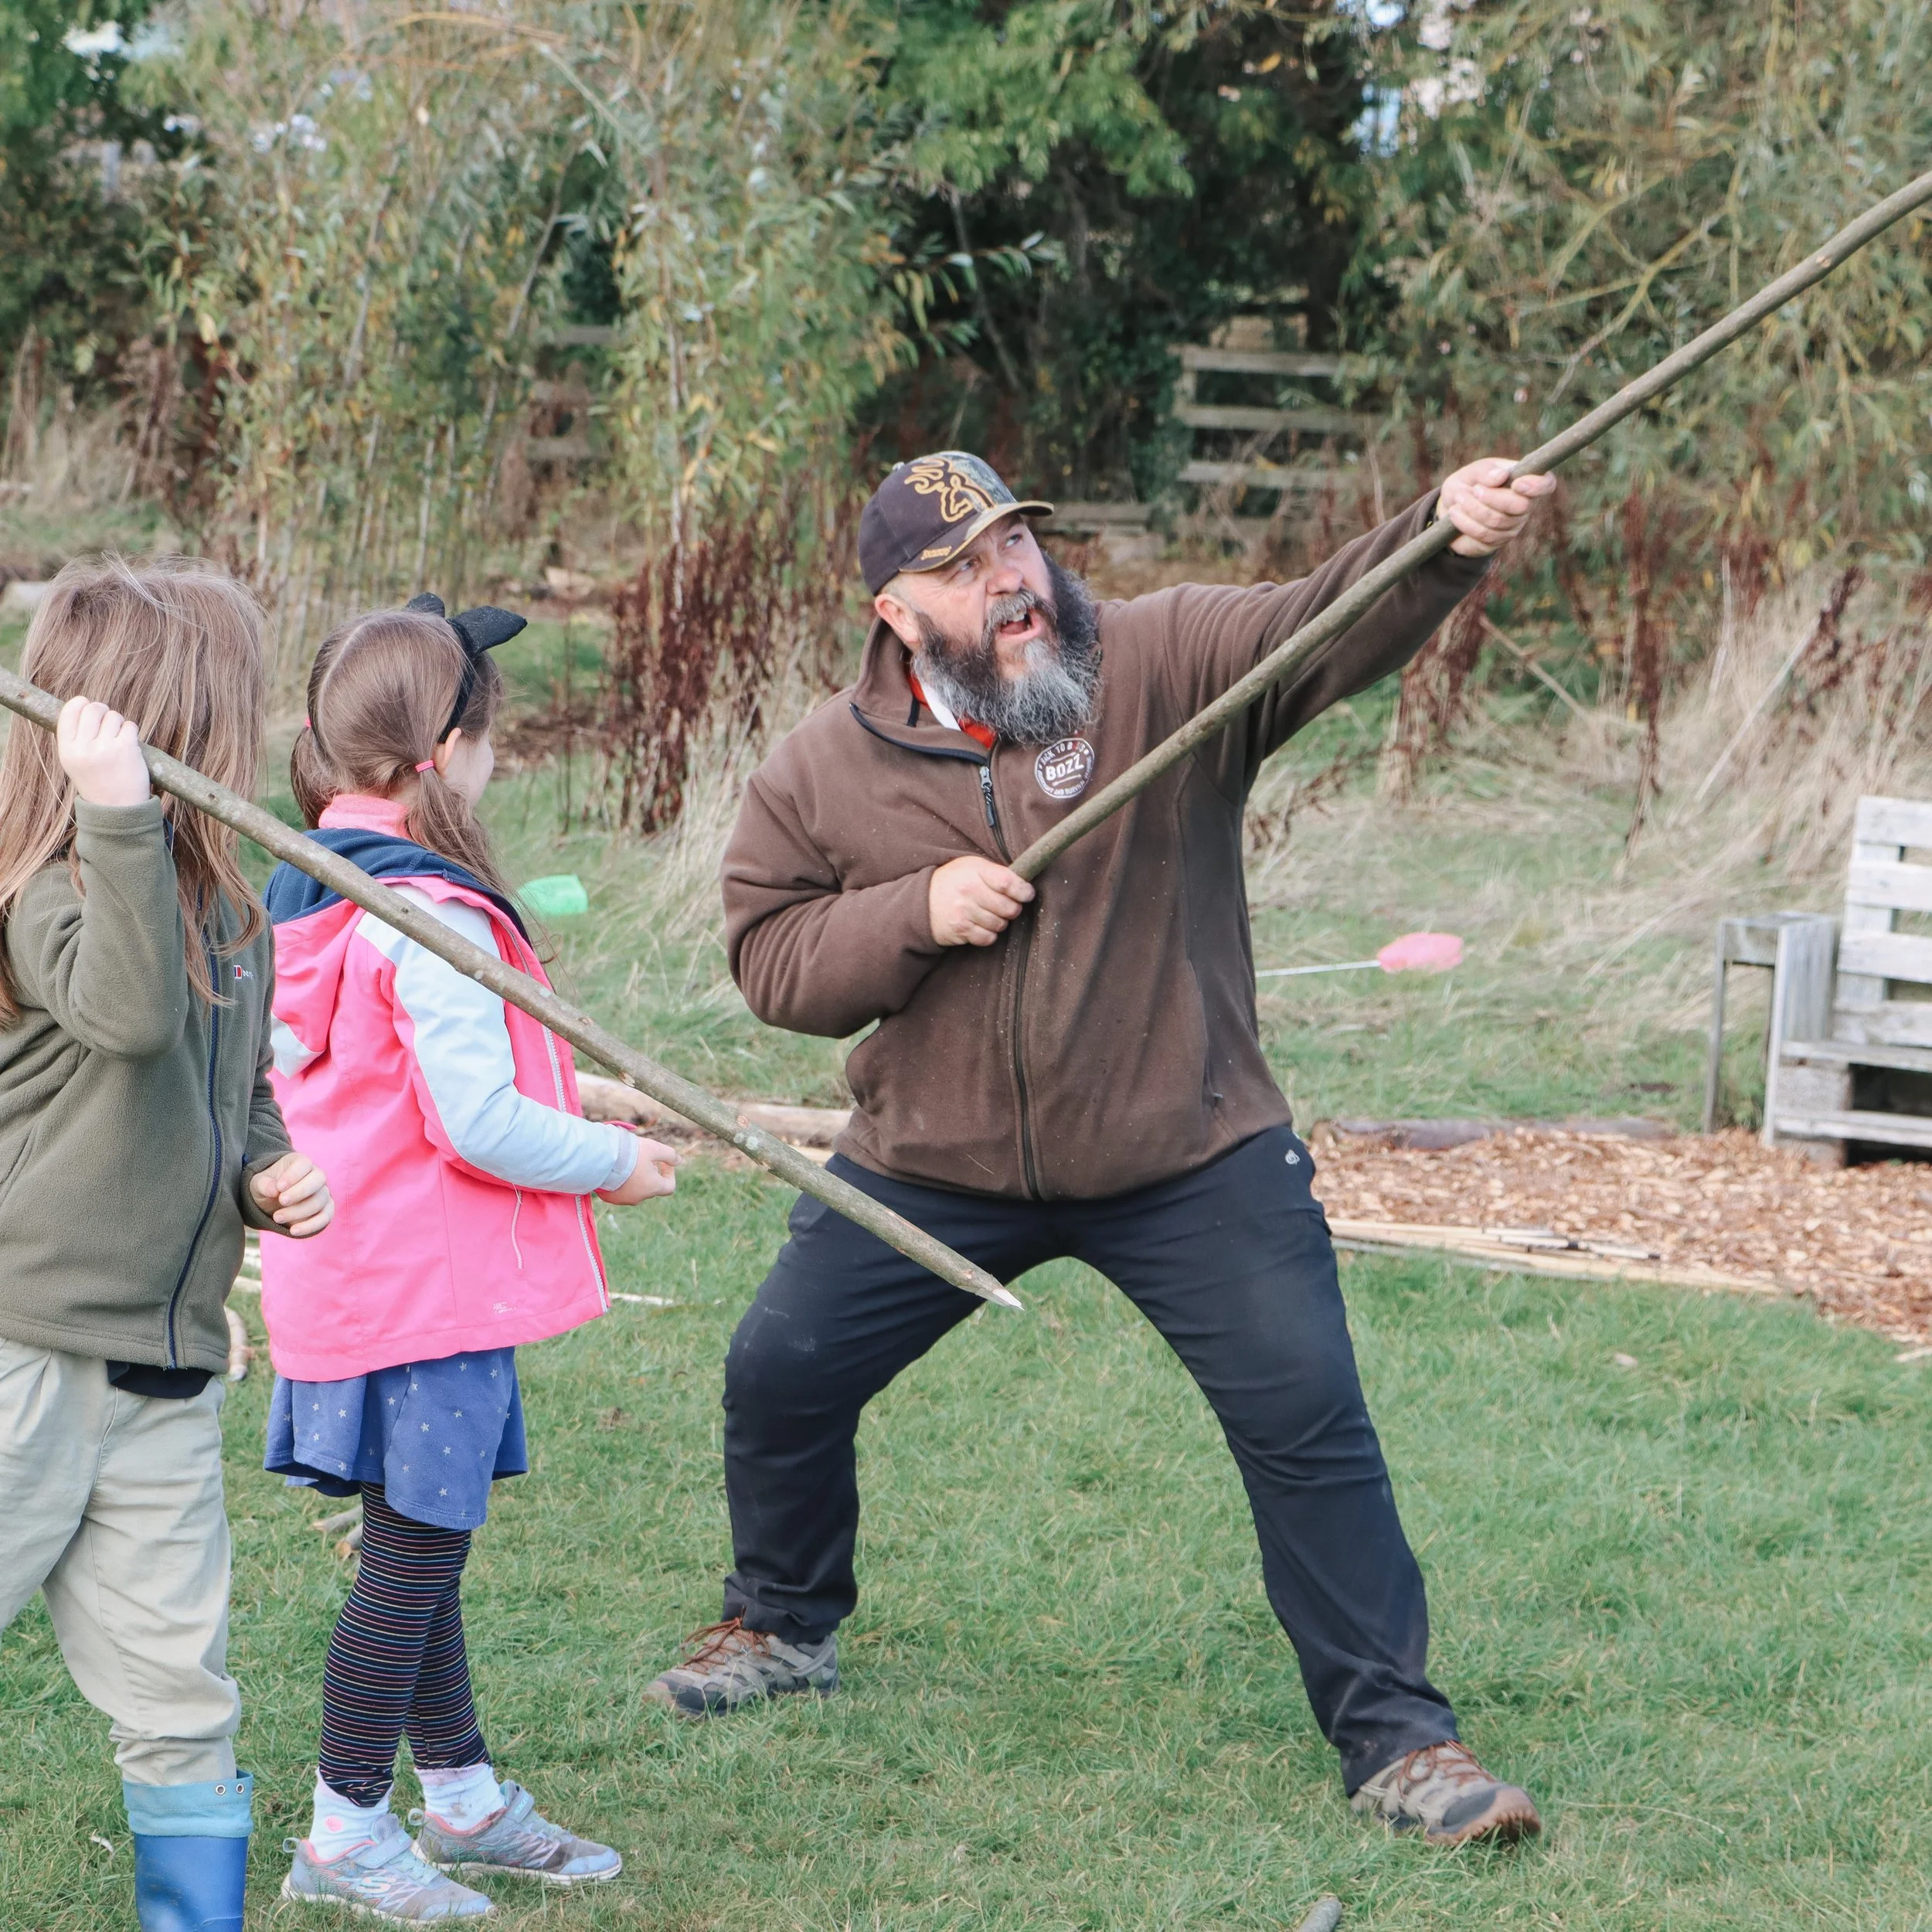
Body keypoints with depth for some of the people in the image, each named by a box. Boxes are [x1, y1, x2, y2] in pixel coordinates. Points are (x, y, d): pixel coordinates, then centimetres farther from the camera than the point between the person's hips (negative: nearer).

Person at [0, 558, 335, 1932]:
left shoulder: (227, 903, 11)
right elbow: (130, 1011, -35)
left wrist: (265, 1176, 5)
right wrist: (123, 815, -39)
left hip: (166, 1375, 7)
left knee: (180, 1697, 11)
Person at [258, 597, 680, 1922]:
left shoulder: (302, 901, 7)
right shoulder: (436, 924, -21)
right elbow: (479, 1123, -22)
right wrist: (613, 1160, -7)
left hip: (347, 1275, 9)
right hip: (428, 1295, -9)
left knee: (422, 1546, 18)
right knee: (415, 1554, 0)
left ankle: (462, 1792, 30)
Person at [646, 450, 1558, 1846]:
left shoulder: (1164, 667, -12)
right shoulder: (821, 771, -4)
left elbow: (1334, 625, -27)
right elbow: (771, 958, -1)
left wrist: (1447, 536, -47)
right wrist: (917, 914, -20)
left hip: (1187, 1158, -2)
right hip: (934, 1166, 3)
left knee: (1308, 1419, -8)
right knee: (780, 1374, 8)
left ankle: (1396, 1733, 4)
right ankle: (784, 1627, 37)